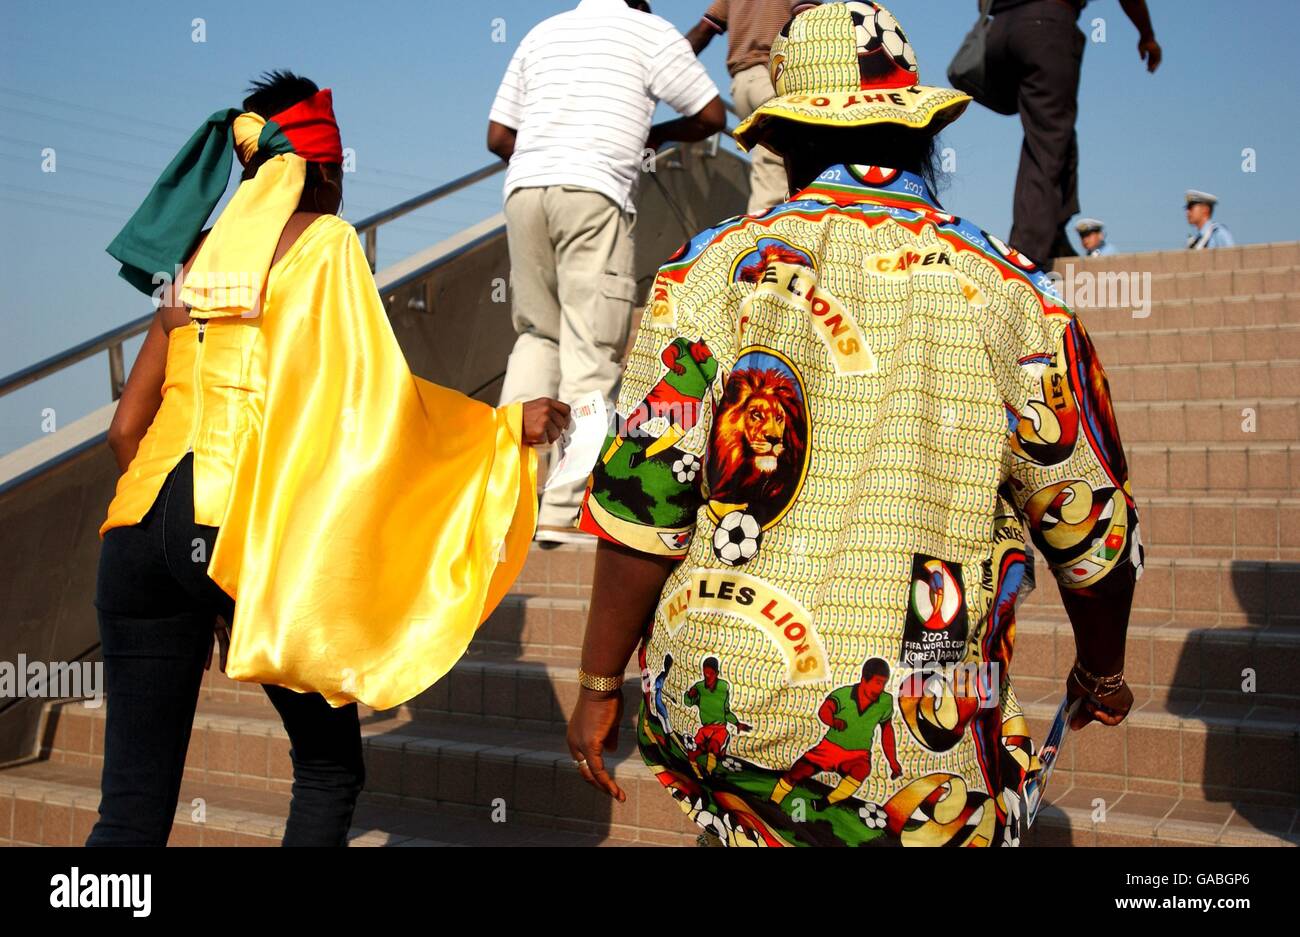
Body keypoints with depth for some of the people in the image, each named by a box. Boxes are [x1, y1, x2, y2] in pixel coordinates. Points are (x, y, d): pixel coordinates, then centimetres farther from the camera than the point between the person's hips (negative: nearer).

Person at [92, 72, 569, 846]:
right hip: (248, 529, -6)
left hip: (144, 526, 6)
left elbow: (127, 427, 16)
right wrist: (507, 425, -1)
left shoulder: (198, 256, 18)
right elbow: (378, 392, -11)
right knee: (330, 769, 13)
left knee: (133, 801, 9)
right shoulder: (324, 240, 1)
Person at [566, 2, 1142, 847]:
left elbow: (643, 505, -7)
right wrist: (1103, 671, 26)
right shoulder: (1008, 292, 0)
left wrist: (600, 683, 5)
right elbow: (1093, 532, 8)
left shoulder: (715, 270, -2)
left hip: (716, 716, 1)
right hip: (916, 754, 0)